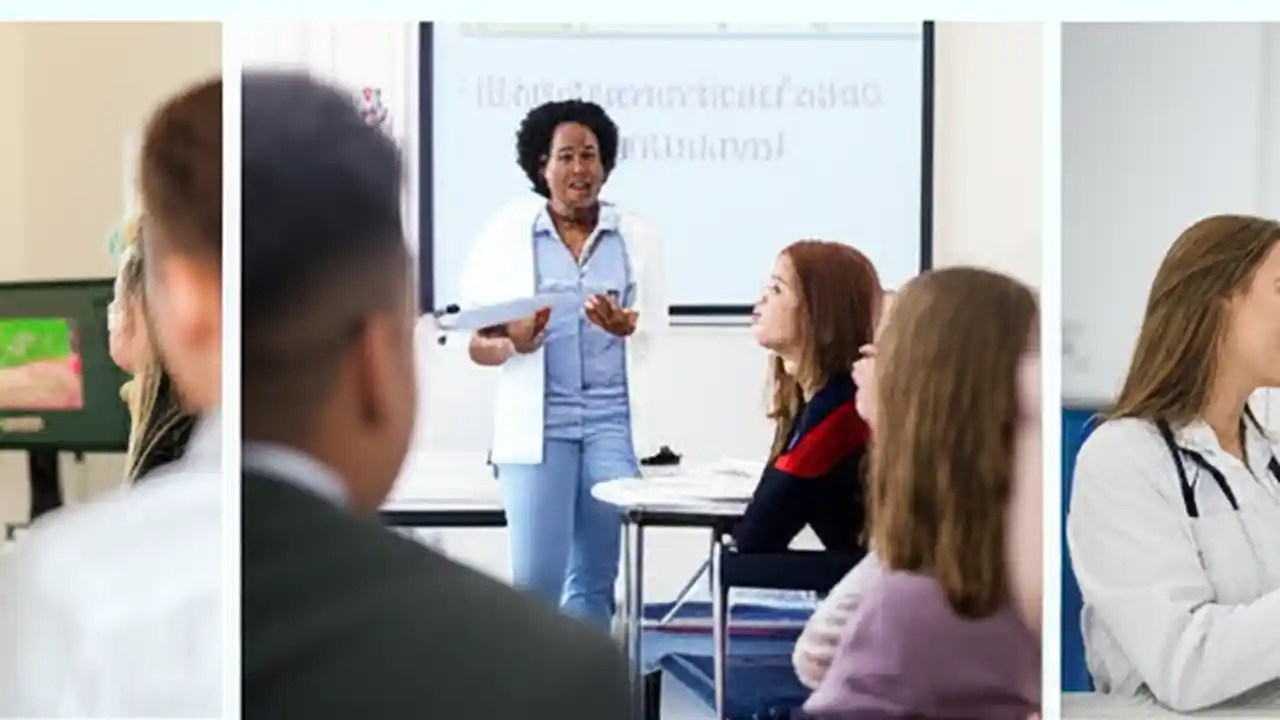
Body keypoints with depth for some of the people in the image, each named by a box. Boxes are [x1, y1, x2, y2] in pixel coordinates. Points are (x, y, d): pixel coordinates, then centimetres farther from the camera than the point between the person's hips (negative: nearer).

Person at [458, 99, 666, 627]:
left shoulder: (636, 234, 8)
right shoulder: (506, 233, 4)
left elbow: (657, 333, 7)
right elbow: (476, 343, 4)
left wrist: (626, 327, -15)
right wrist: (513, 342, -18)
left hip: (614, 420, 2)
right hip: (537, 422, -1)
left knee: (595, 578, 4)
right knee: (535, 579, -7)